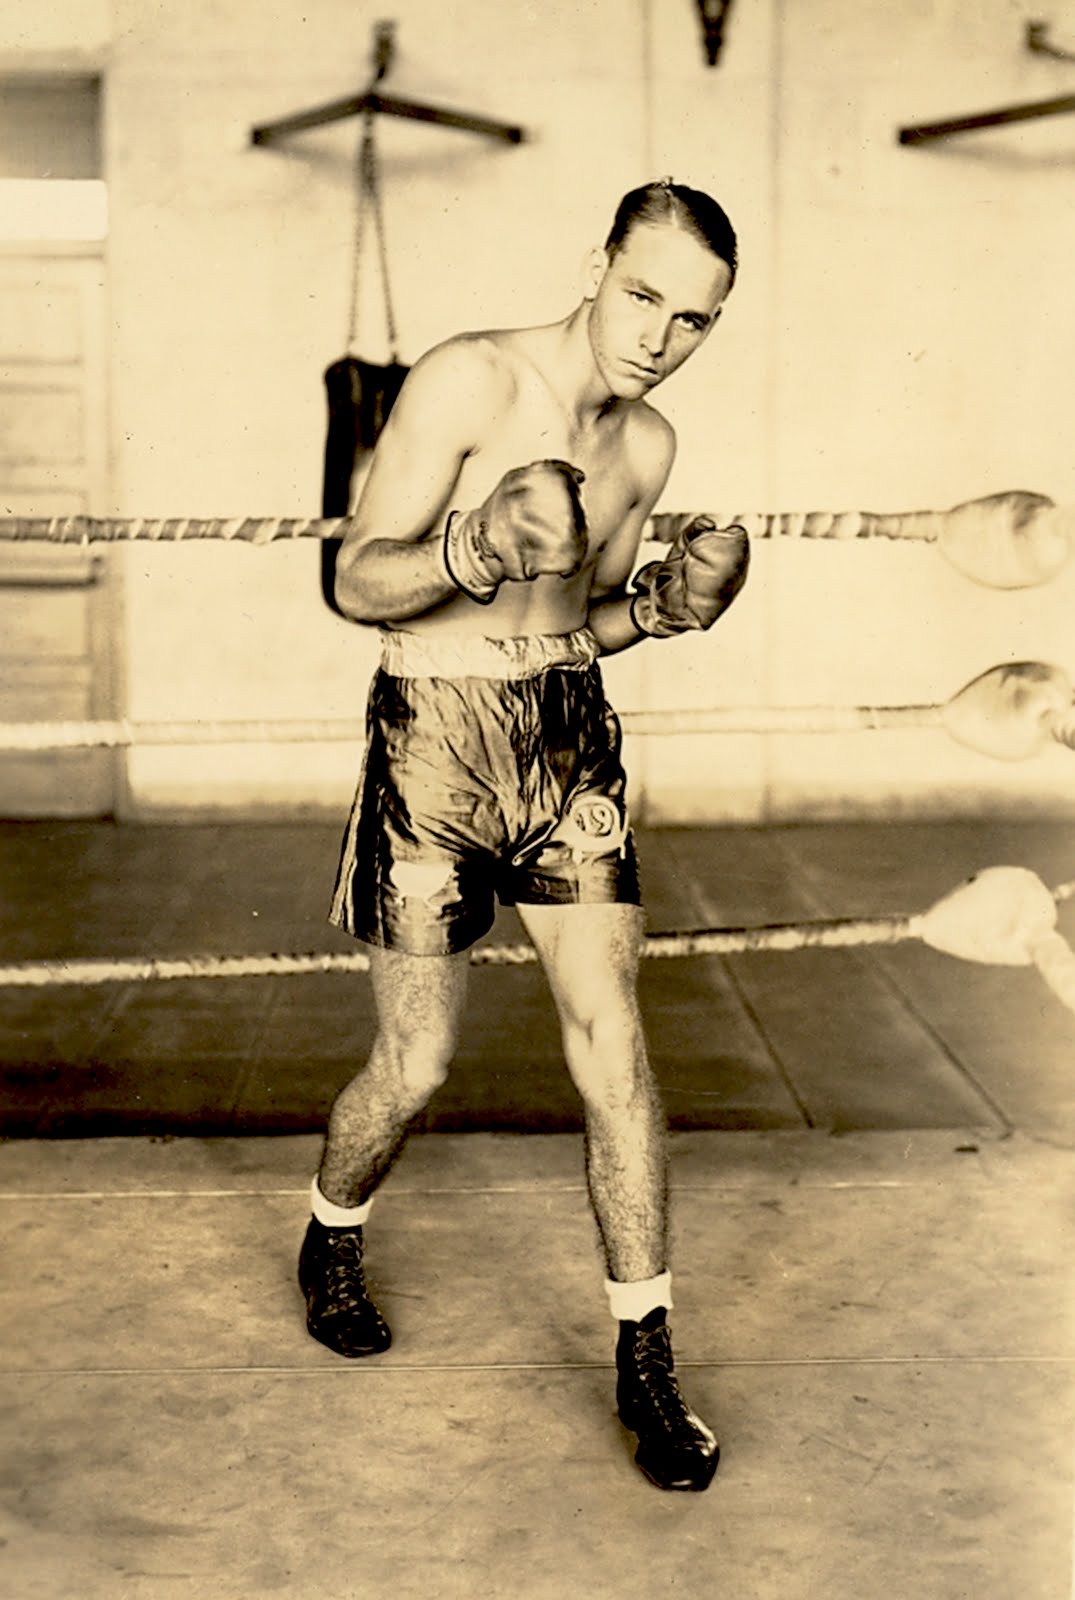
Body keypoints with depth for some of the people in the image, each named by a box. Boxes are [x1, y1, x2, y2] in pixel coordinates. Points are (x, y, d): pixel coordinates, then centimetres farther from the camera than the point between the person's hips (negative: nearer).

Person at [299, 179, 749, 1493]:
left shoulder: (648, 444, 5)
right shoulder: (470, 382, -15)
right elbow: (357, 581, -15)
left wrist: (666, 603, -5)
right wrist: (479, 548, -35)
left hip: (570, 735, 5)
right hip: (432, 740, -4)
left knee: (613, 1047, -2)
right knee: (414, 1071, 4)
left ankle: (646, 1363, 11)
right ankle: (331, 1241, 38)